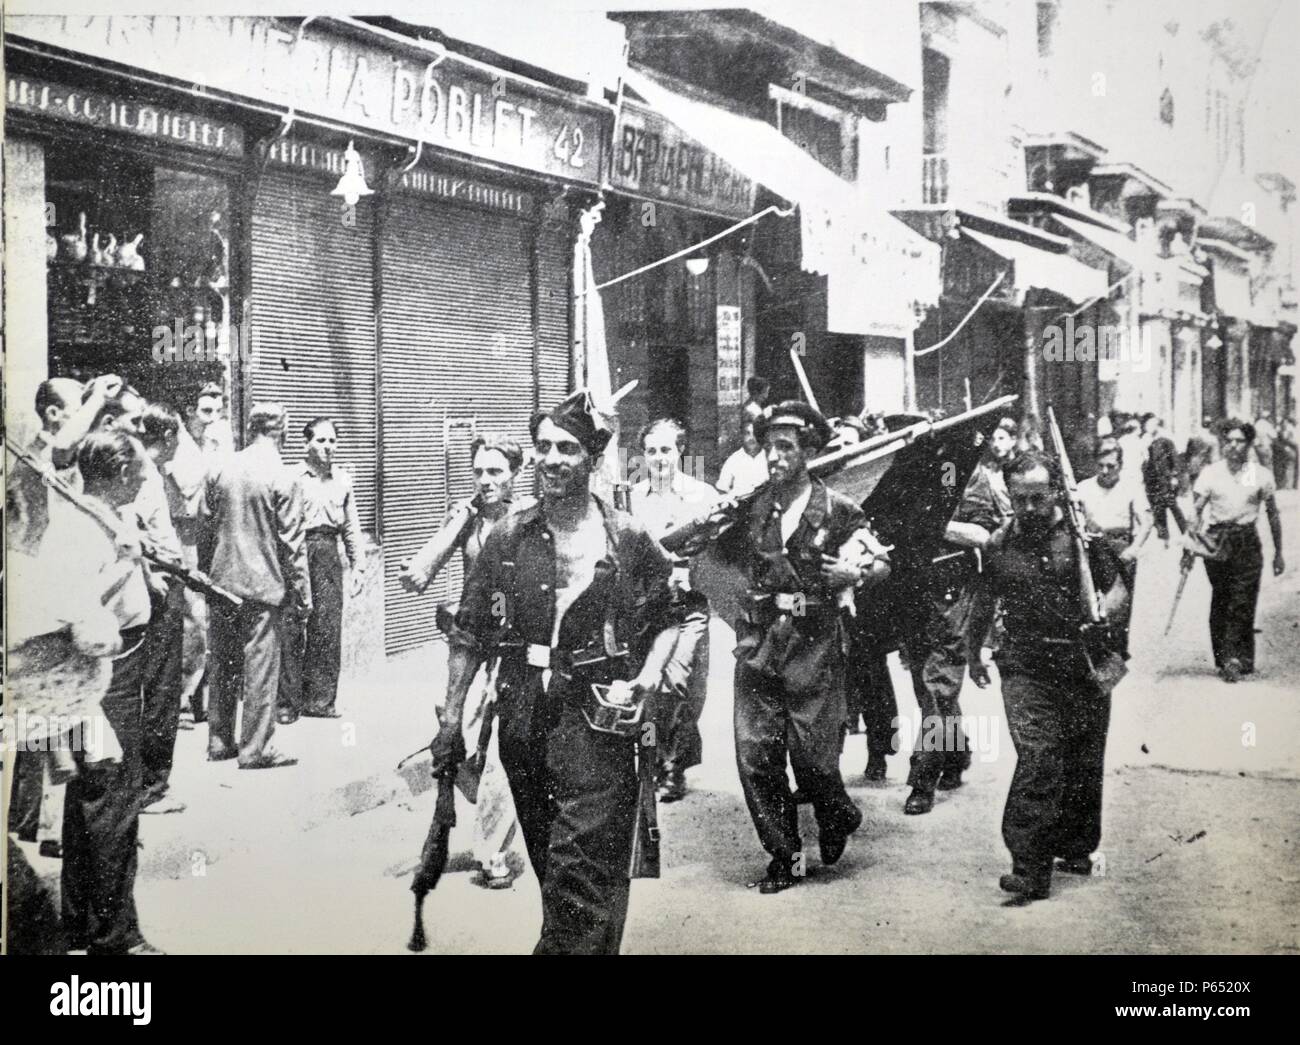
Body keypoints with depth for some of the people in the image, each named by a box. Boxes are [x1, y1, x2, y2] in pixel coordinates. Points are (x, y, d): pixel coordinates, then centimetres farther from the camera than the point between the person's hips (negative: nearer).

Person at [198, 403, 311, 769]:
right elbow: (292, 543, -10)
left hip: (222, 579, 5)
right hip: (264, 586, -5)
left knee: (223, 664, 15)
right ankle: (255, 749, 4)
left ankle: (219, 741, 22)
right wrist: (302, 593, -4)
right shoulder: (282, 479, -12)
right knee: (260, 667, 1)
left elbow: (204, 528, 8)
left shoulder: (219, 470, 2)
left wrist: (206, 573, 18)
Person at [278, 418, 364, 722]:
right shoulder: (292, 477, -1)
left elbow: (351, 526, 17)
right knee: (292, 627, -5)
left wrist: (357, 565, 13)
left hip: (328, 551, 4)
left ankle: (320, 699, 11)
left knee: (328, 627, 2)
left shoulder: (343, 480, 13)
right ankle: (287, 700, 2)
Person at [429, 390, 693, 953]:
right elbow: (469, 633, 7)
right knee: (548, 862, 14)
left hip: (595, 717, -3)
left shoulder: (628, 538, -1)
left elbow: (668, 618, 11)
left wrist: (647, 677, -6)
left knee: (580, 869, -10)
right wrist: (452, 717, 4)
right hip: (523, 716, 3)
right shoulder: (508, 536, 3)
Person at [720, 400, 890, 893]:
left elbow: (883, 560, 4)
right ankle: (784, 855, 16)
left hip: (815, 645, -3)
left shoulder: (836, 510, -2)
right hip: (759, 644, 3)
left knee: (812, 755, -2)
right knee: (755, 756, 0)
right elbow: (723, 556, 19)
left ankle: (838, 818, 31)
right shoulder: (751, 508, 6)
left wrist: (855, 571, -15)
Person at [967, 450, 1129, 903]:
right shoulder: (998, 544, 4)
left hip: (1084, 665, 1)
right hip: (1026, 668, -1)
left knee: (1084, 763, 10)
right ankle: (1029, 867, -13)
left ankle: (1076, 848, 29)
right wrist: (972, 655, 23)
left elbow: (1115, 588, 4)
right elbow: (983, 604, 17)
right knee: (1038, 759, -13)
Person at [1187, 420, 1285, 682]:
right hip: (1216, 542, 1)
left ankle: (1232, 658, -10)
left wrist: (1278, 553, 11)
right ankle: (1226, 659, 14)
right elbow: (1197, 510, 2)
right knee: (1220, 602, 5)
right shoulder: (1210, 473, 3)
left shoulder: (1261, 475, 3)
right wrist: (1190, 544, -13)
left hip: (1247, 542, -1)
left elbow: (1273, 515, 11)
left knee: (1242, 603, -10)